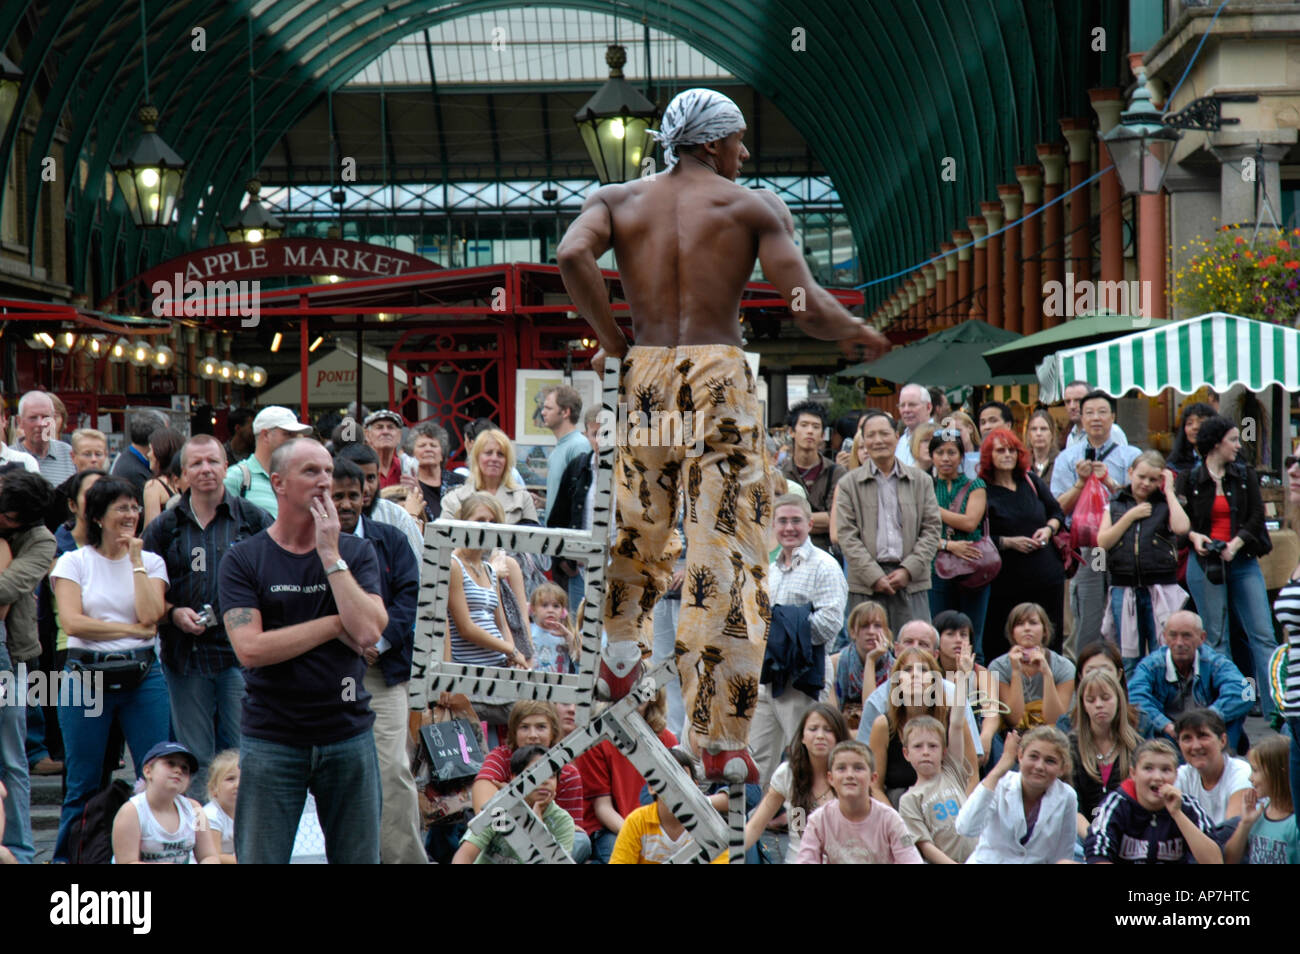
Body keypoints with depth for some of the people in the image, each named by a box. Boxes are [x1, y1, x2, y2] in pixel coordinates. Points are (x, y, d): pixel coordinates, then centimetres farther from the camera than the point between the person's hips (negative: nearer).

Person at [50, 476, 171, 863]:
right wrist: (133, 630, -8)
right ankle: (65, 857, 13)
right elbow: (72, 621, -8)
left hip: (143, 676, 2)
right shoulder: (73, 562, 5)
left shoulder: (152, 561, 10)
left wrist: (136, 560, -3)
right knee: (82, 785, 3)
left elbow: (149, 615, -6)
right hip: (87, 677, -2)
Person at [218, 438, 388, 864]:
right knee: (260, 859, 0)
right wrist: (336, 625, -9)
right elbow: (250, 648, -13)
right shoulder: (243, 560, -1)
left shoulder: (356, 552, 6)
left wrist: (330, 555, -10)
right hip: (272, 739, -2)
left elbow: (369, 631, -9)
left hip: (349, 734, 2)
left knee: (359, 857, 6)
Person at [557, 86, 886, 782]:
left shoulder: (617, 200, 10)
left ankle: (620, 649, 17)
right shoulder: (756, 206, 4)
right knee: (726, 549, -2)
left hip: (643, 373, 3)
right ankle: (720, 740, -4)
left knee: (637, 520, 28)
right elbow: (805, 306, -6)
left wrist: (611, 340, 0)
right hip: (720, 373, -3)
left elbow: (572, 256, -11)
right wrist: (856, 334, 13)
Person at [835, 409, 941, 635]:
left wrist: (908, 570, -6)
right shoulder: (849, 484, 8)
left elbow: (932, 529, 7)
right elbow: (846, 535, 1)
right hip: (865, 585, -1)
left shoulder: (921, 481, 12)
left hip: (912, 582, 1)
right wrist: (874, 576, -10)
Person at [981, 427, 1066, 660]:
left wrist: (1049, 529, 0)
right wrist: (1009, 542, -17)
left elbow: (1057, 511, 19)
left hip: (1047, 576, 4)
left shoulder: (1030, 480, 9)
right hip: (1007, 582, -4)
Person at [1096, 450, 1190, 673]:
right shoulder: (1116, 505, 10)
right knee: (1129, 662, 8)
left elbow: (1181, 527, -15)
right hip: (1124, 588, 2)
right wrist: (1131, 516, -6)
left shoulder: (1165, 504, 6)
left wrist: (1169, 491, -6)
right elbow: (1103, 541, -1)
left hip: (1161, 590, -2)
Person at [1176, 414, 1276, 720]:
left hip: (1243, 562, 2)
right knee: (1215, 639, 1)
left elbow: (1257, 517, 2)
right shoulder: (1190, 479, 3)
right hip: (1205, 564, -2)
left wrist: (1236, 545, -13)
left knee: (1263, 635, -6)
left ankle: (1275, 706, -7)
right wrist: (1193, 536, -16)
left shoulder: (1246, 475, 8)